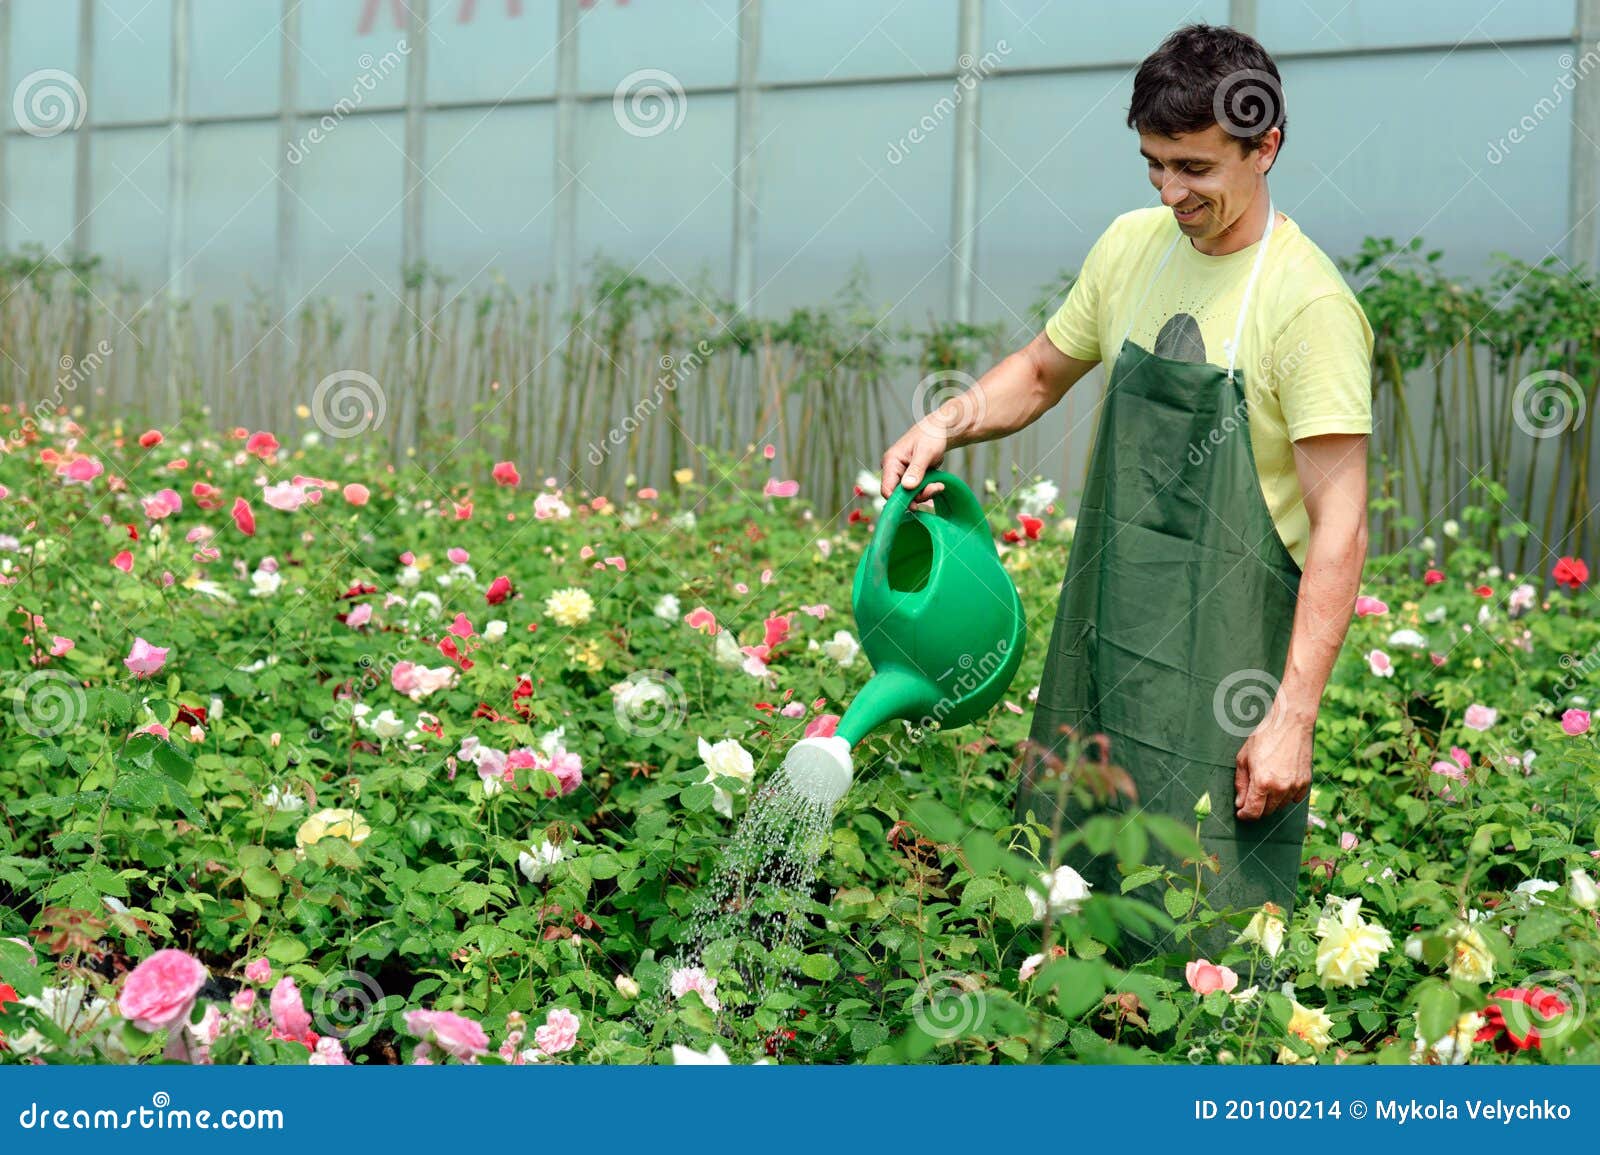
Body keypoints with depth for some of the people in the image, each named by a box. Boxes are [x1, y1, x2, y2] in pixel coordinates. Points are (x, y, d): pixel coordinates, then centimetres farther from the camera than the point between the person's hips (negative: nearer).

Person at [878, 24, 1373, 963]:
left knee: (1202, 943, -5)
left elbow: (1340, 530, -17)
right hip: (1102, 634, 7)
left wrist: (1294, 716, -22)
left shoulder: (1308, 304, -15)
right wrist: (946, 423, 3)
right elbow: (1042, 372, 23)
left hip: (1225, 660, -7)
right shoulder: (1133, 247, 6)